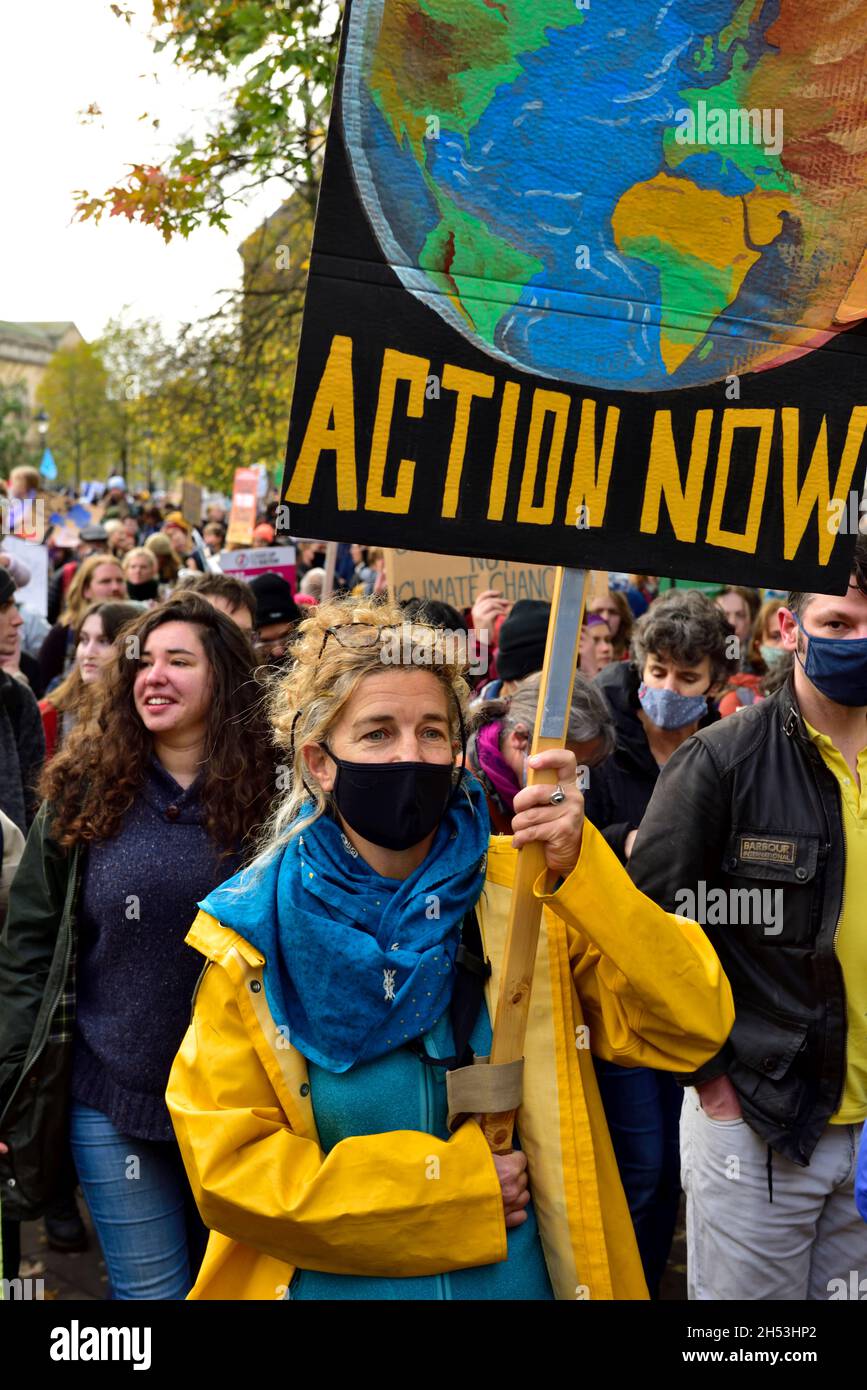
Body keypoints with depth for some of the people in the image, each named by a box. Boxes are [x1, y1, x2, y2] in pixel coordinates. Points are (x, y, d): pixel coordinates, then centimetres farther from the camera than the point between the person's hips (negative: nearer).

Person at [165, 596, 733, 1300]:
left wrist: (577, 869, -32)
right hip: (332, 1278, -1)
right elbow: (227, 1167, -13)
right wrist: (450, 1184, -16)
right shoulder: (256, 937, -12)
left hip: (517, 1273, 1)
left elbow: (691, 1023, -20)